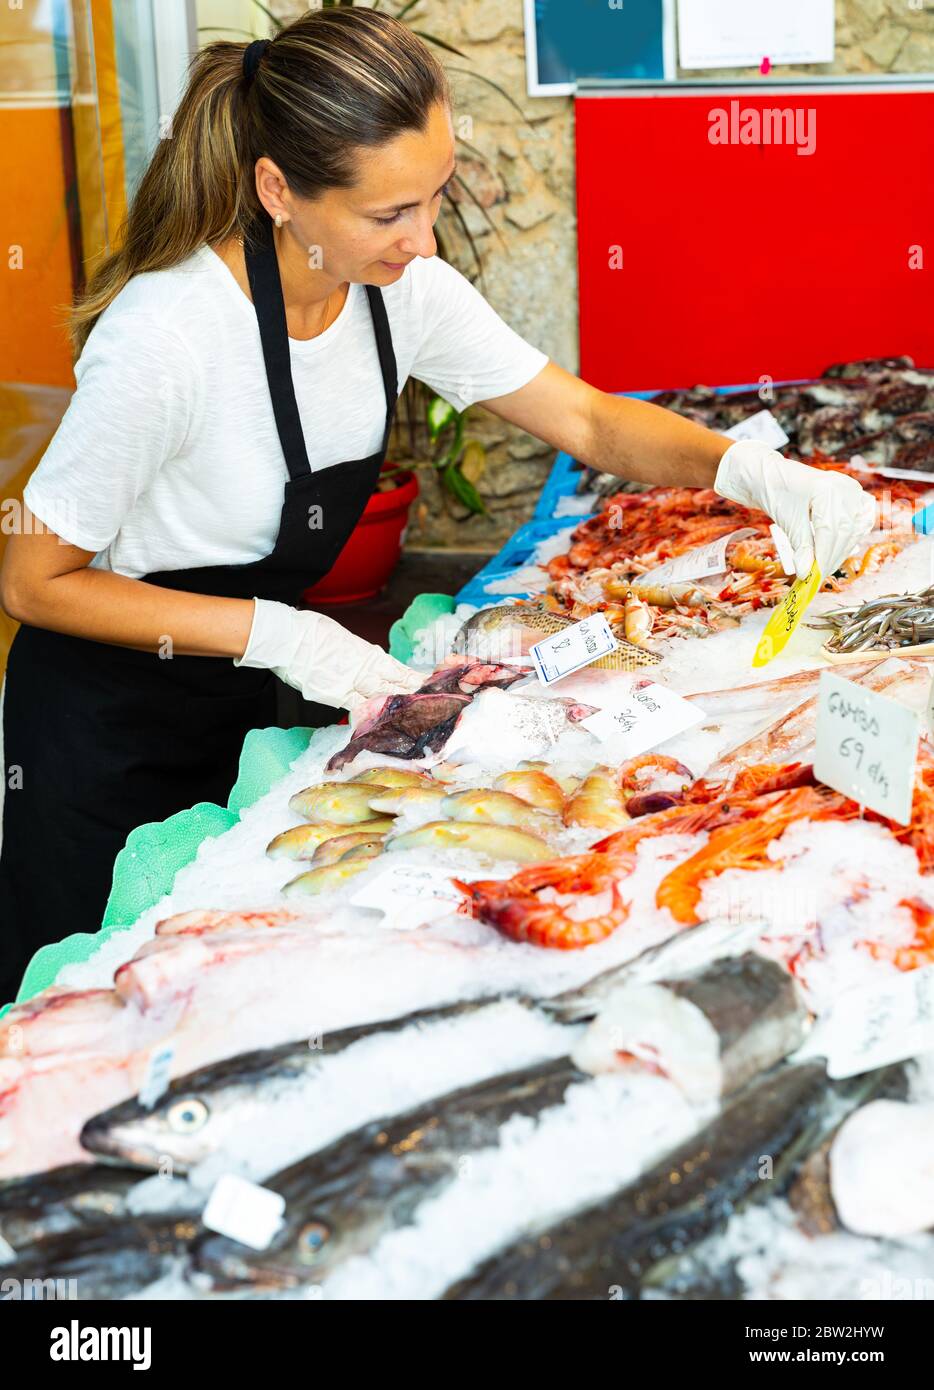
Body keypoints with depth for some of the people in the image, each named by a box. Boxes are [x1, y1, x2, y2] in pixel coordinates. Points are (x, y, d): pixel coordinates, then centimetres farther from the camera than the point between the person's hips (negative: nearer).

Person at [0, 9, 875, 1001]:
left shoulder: (405, 289, -13)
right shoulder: (168, 335, -32)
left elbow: (587, 420, -6)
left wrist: (752, 471, -24)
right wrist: (275, 633, -28)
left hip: (240, 704, 6)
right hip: (104, 733, -5)